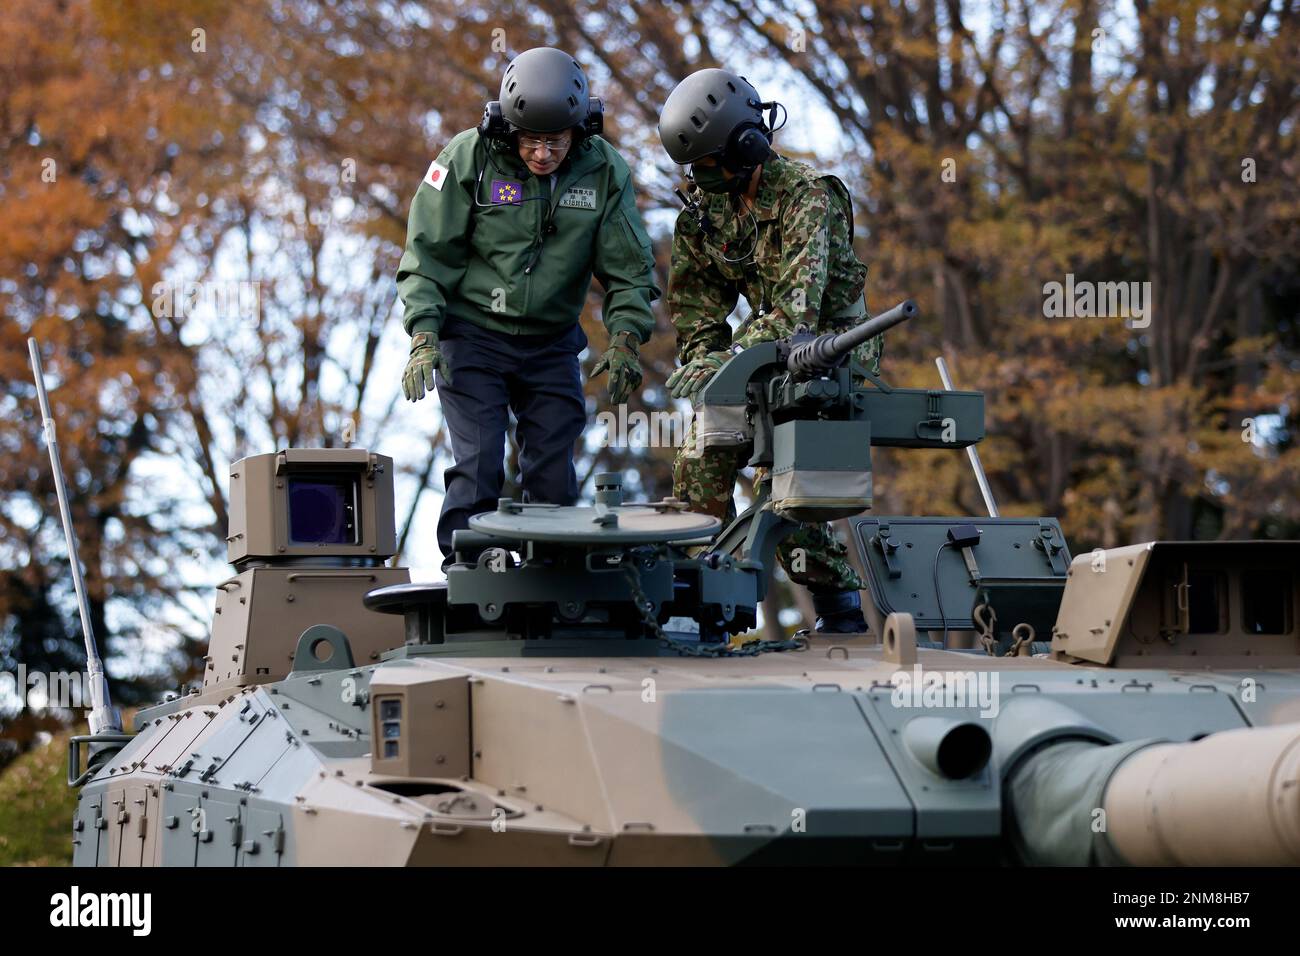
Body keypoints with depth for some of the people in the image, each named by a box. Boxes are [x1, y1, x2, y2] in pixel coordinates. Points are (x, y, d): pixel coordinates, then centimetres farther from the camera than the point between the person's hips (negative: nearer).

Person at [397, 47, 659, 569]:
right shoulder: (467, 158, -12)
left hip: (551, 343, 3)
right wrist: (424, 335, -16)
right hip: (472, 335, -3)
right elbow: (429, 253, -7)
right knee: (479, 467, -12)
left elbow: (629, 266, 2)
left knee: (554, 476, 1)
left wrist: (626, 337, -13)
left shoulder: (604, 170, -5)